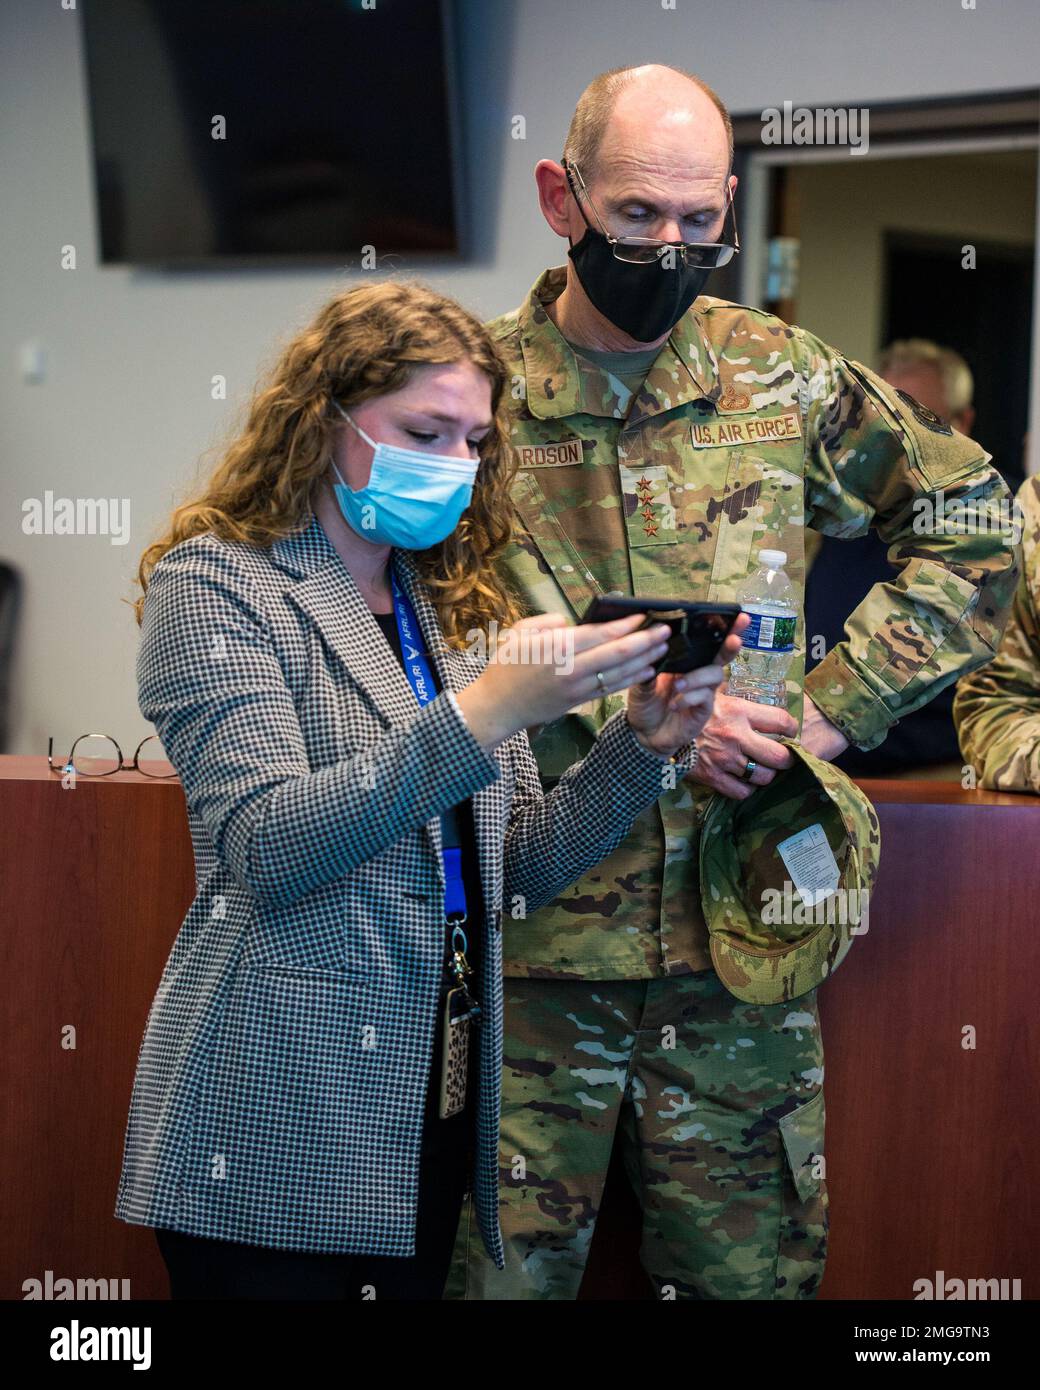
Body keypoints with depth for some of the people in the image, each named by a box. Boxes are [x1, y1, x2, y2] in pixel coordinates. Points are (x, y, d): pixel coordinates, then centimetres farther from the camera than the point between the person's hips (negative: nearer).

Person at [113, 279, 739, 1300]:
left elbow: (515, 865, 10)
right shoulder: (215, 583, -6)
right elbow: (265, 846, -19)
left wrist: (642, 742, -6)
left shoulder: (453, 604, 14)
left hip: (435, 1104, 6)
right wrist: (479, 716, -26)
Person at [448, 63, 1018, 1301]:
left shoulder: (782, 379, 7)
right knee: (507, 1267, 2)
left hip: (738, 934, 2)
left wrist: (836, 703, 2)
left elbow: (974, 524, 13)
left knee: (752, 1269, 7)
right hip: (527, 935, -2)